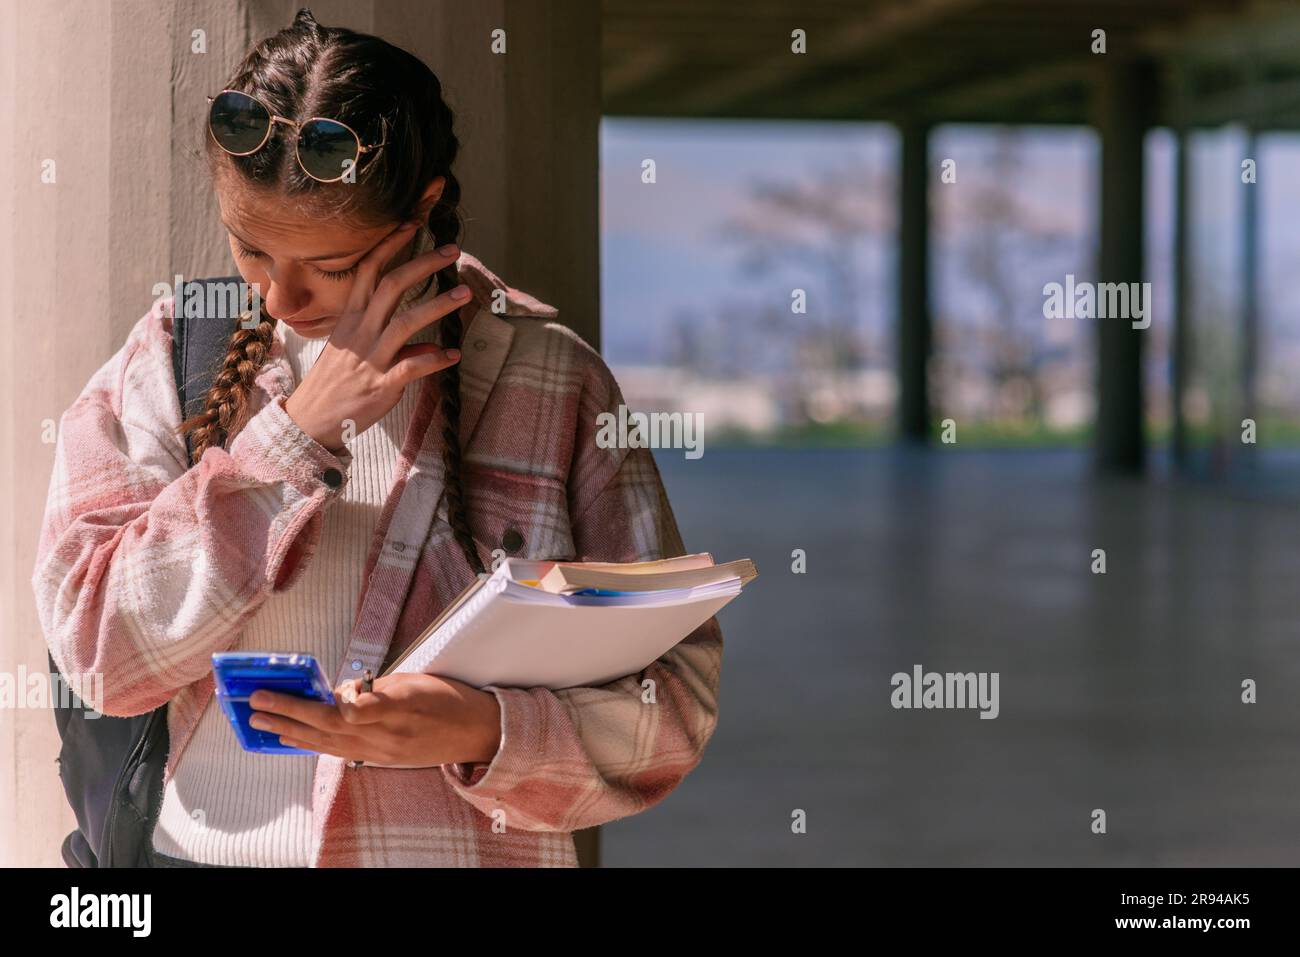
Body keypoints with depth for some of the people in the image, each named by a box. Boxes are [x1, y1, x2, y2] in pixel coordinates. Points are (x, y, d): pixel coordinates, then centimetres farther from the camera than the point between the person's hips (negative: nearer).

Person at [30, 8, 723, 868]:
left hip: (470, 850, -1)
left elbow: (677, 694, -1)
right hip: (209, 845, 1)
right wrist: (296, 434, -10)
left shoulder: (550, 378, 0)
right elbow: (95, 648, -5)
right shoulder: (172, 359, 6)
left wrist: (487, 732, -19)